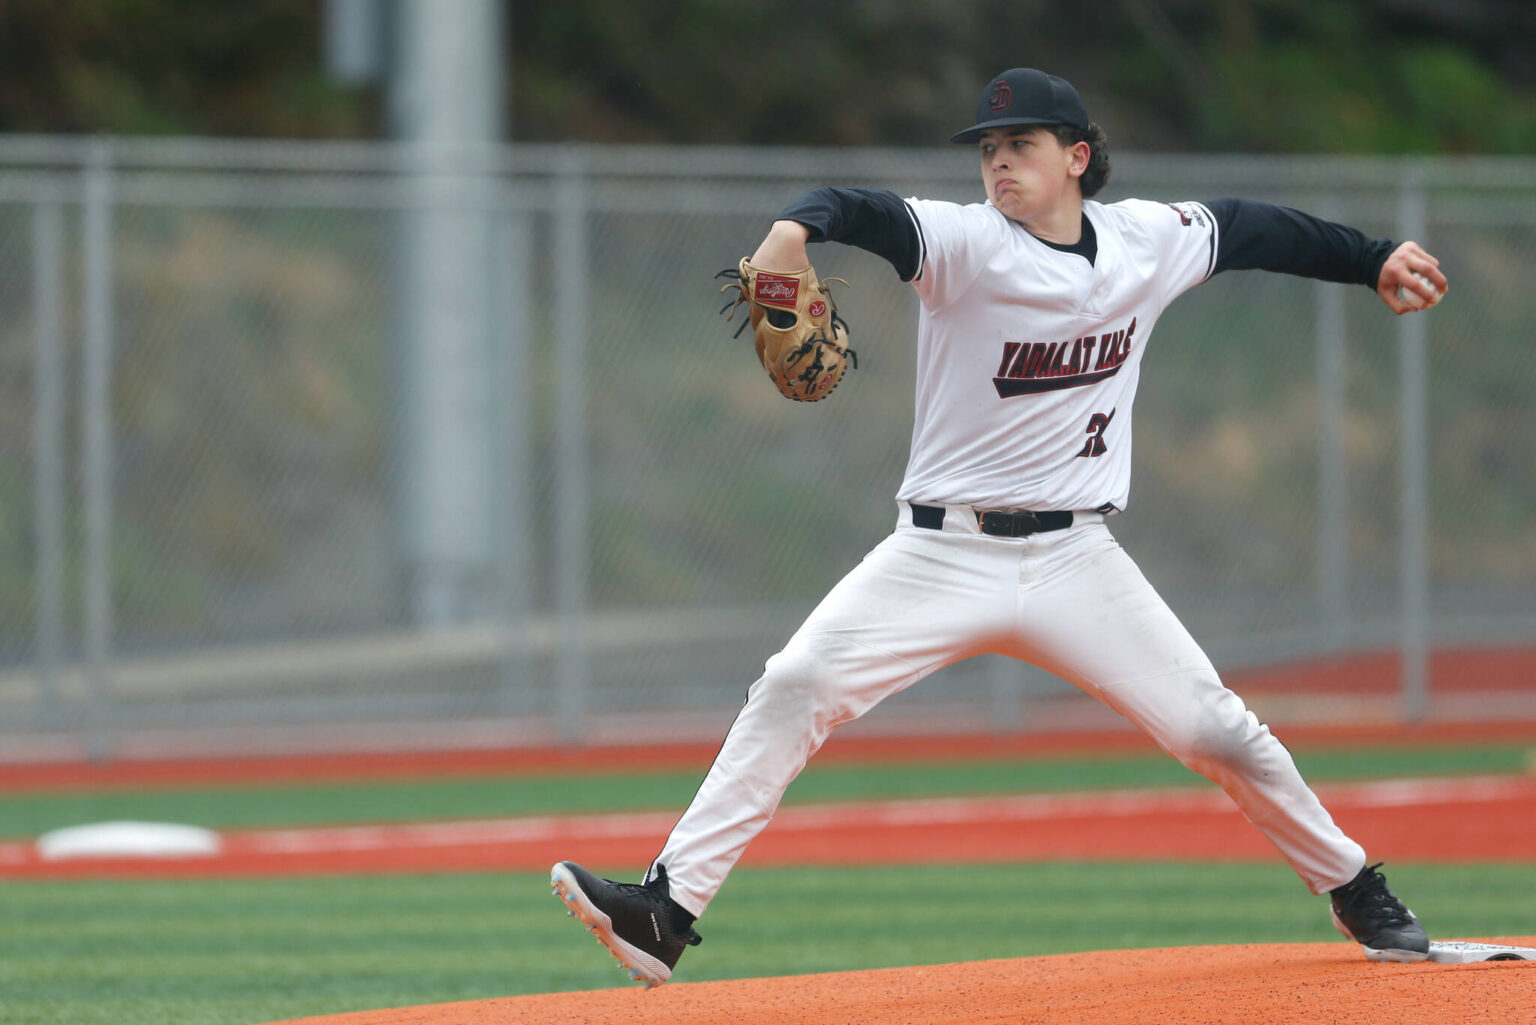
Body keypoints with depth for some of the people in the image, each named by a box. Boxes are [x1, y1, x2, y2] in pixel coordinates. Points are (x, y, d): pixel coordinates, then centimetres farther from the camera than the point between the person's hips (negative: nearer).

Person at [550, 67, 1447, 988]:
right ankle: (666, 911, -18)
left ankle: (1357, 891, 22)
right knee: (794, 689, -17)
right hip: (942, 557, -2)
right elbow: (866, 213, -28)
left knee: (1216, 730, -1)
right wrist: (793, 230, -51)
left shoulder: (1150, 242, 3)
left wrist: (1374, 260, 30)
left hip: (1074, 559, 2)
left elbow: (1251, 229, 21)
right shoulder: (965, 244, -9)